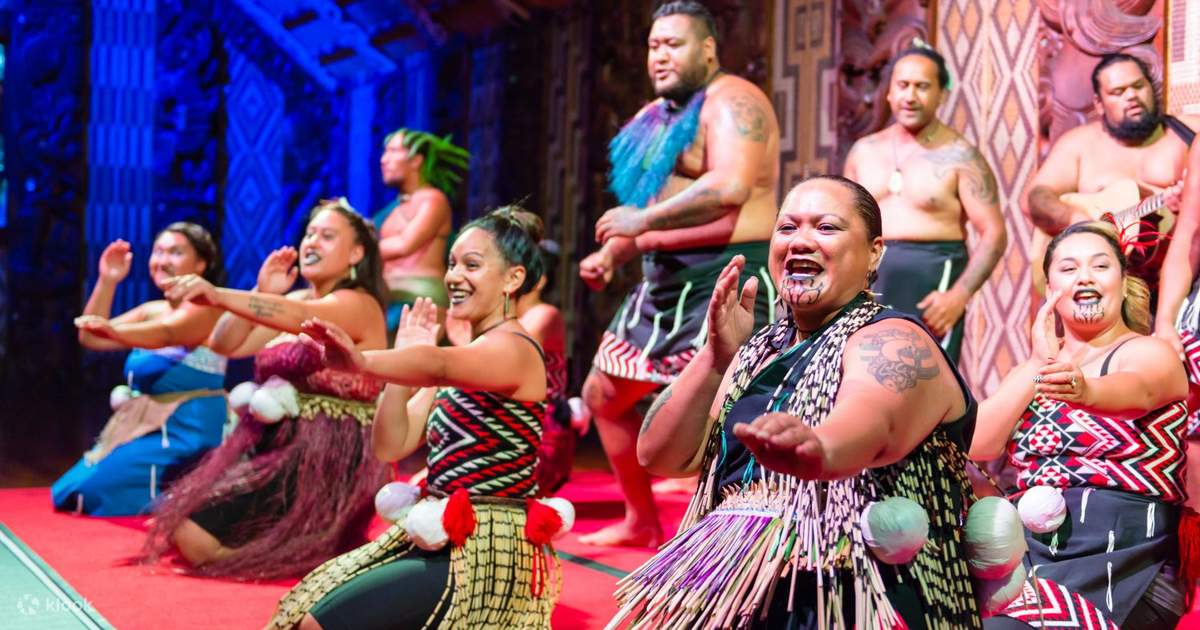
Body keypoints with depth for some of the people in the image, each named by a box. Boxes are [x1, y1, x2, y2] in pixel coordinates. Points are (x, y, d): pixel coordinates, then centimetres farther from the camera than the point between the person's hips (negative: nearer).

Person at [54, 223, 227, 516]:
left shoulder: (206, 307, -10)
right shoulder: (151, 310, 14)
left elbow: (165, 334, -30)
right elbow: (91, 339, 9)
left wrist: (113, 330, -49)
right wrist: (106, 282, -1)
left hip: (184, 430, -9)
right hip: (143, 426, 9)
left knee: (101, 491, -21)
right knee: (69, 493, 3)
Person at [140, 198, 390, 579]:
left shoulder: (359, 305, -12)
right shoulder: (298, 298, 13)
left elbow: (296, 317, -33)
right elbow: (225, 345, 6)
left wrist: (217, 295, -47)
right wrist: (261, 293, -8)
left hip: (327, 462, -9)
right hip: (271, 447, 9)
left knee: (195, 535, -17)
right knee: (174, 518, 0)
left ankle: (318, 551, -1)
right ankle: (297, 542, 12)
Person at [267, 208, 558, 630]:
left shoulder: (513, 349, -13)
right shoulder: (467, 359, 15)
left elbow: (437, 366, -37)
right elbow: (392, 446, 7)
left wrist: (362, 361, -54)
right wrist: (405, 355, -1)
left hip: (487, 553, -9)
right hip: (440, 542, 9)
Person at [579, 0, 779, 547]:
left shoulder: (730, 103, -12)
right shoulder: (656, 117, 17)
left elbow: (730, 188, -29)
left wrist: (644, 221, -24)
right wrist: (610, 255, 8)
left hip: (726, 277, -10)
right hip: (665, 281, 10)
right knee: (603, 394, 17)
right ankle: (641, 520, 30)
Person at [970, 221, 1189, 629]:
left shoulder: (1150, 353, 1)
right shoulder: (1036, 368, 16)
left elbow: (1140, 389, -25)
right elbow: (978, 446, 1)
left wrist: (1086, 391, -47)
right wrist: (1038, 365, -8)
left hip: (1117, 568, -5)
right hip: (1031, 550, 5)